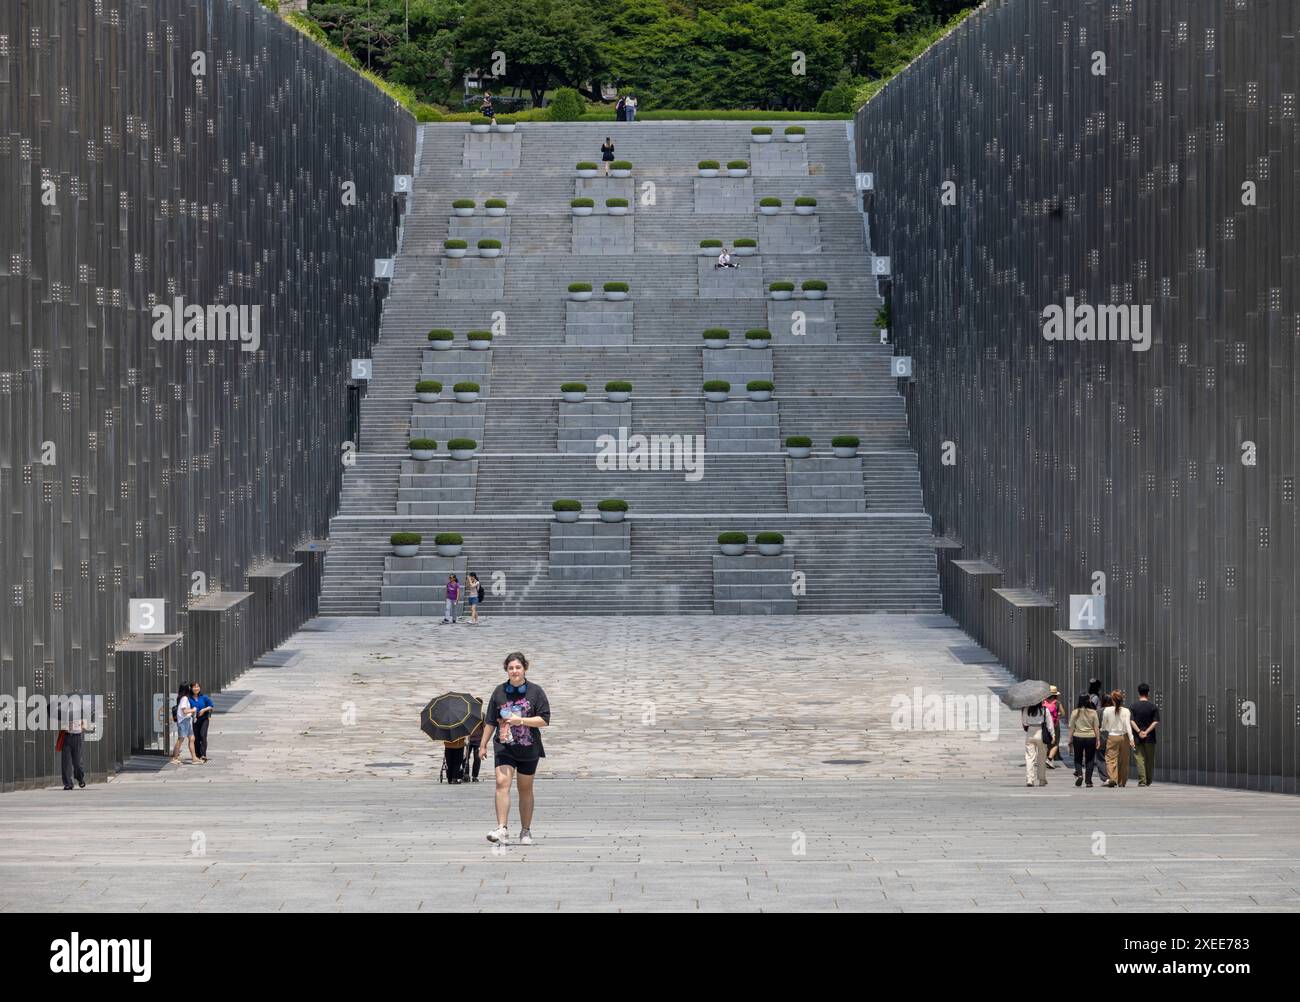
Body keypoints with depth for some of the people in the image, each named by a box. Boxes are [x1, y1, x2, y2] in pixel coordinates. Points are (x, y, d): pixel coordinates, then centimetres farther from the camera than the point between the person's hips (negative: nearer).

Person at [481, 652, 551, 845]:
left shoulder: (535, 691, -1)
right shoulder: (499, 691, 5)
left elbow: (544, 720, -5)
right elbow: (490, 721, 13)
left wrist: (521, 720, -16)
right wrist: (483, 745, 14)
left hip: (528, 749, 0)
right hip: (504, 746, 0)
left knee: (525, 789, 9)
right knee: (502, 783, -18)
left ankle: (526, 831, 20)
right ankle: (502, 829, -24)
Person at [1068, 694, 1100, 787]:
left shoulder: (1075, 712, -1)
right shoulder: (1093, 712, -3)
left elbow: (1071, 728, 2)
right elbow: (1096, 728, -1)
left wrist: (1070, 740, 8)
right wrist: (1098, 740, 5)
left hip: (1078, 737, 0)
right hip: (1090, 737, 0)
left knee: (1078, 759, 11)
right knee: (1089, 760, 8)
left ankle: (1079, 774, -14)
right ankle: (1089, 781, 6)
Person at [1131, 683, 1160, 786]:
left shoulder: (1134, 707, 0)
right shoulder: (1153, 707, -1)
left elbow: (1131, 721, -9)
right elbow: (1155, 722, -7)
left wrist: (1139, 732, -12)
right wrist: (1146, 732, -9)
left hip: (1137, 737, 0)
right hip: (1150, 738, 0)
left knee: (1140, 759, 0)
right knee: (1150, 760, 12)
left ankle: (1142, 781, -8)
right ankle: (1149, 781, 20)